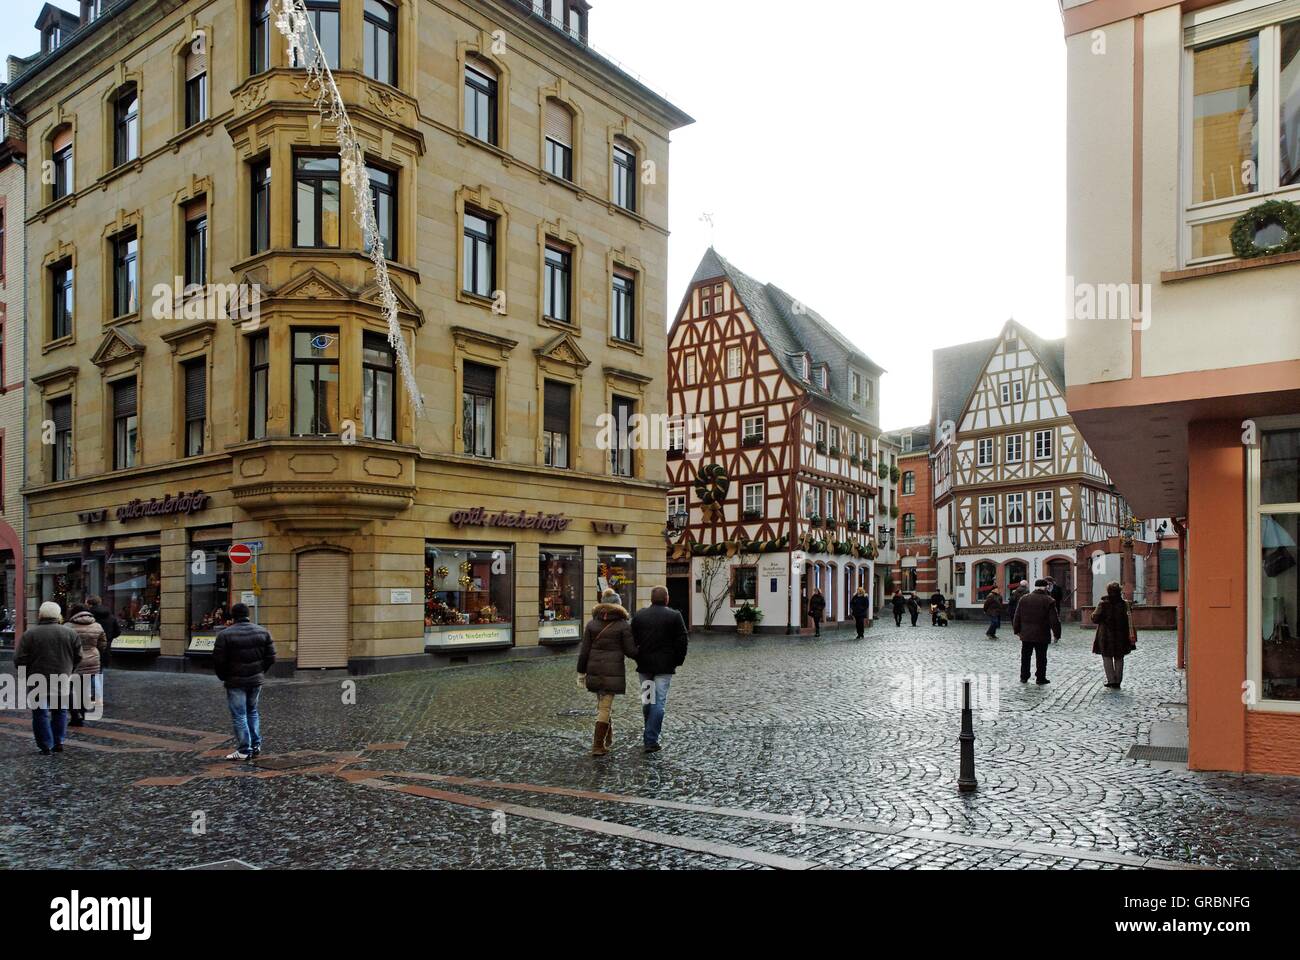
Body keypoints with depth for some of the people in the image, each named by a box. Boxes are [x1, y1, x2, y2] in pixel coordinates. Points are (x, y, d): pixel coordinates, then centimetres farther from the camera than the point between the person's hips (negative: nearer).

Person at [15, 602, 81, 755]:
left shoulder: (29, 634, -8)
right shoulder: (69, 633, 0)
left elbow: (19, 660, -7)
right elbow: (78, 657, 5)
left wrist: (25, 678, 9)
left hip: (38, 682, -2)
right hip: (62, 682, 3)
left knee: (40, 714, 6)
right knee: (60, 711, 17)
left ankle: (46, 747, 5)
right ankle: (59, 742, 16)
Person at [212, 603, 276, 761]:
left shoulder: (224, 635, -11)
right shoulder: (262, 632, 2)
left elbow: (218, 661, -11)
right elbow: (271, 657, 2)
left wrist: (224, 677, 5)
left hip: (236, 682, -5)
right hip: (256, 680, 5)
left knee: (239, 715, 3)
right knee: (252, 711, 20)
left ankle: (244, 750, 4)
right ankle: (256, 745, 20)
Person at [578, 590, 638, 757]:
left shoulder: (592, 624, 4)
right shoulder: (623, 625, -6)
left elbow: (584, 651, 3)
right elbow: (630, 650, -6)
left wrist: (581, 672, 9)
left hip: (594, 670, 4)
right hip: (613, 671, -4)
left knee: (602, 703, 21)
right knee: (605, 707, -1)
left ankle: (608, 738, 31)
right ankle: (598, 745, -2)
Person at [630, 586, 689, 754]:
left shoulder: (638, 615, 5)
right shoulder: (674, 616, -5)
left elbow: (632, 640, 6)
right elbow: (682, 641, -5)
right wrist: (678, 661, 6)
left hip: (644, 665, 4)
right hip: (664, 665, -3)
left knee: (646, 699, 17)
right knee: (659, 701, -2)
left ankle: (650, 733, 28)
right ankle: (651, 740, -7)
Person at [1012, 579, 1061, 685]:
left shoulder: (1024, 598, 3)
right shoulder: (1049, 601, -10)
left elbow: (1017, 617, 7)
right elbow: (1054, 620, -10)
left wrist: (1017, 630, 16)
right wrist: (1057, 634, 0)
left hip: (1026, 634, 3)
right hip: (1042, 636, -3)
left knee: (1025, 657, 12)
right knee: (1041, 658, 7)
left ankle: (1024, 677, 17)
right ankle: (1040, 678, 11)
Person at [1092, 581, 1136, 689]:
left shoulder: (1103, 603, -11)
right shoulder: (1124, 604, -4)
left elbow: (1095, 619, -11)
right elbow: (1129, 620, -5)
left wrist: (1094, 614, 10)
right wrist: (1131, 635, 0)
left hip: (1106, 636, -2)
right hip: (1120, 635, 2)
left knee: (1107, 659, 7)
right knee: (1119, 659, 13)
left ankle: (1111, 681, -1)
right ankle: (1118, 682, 14)